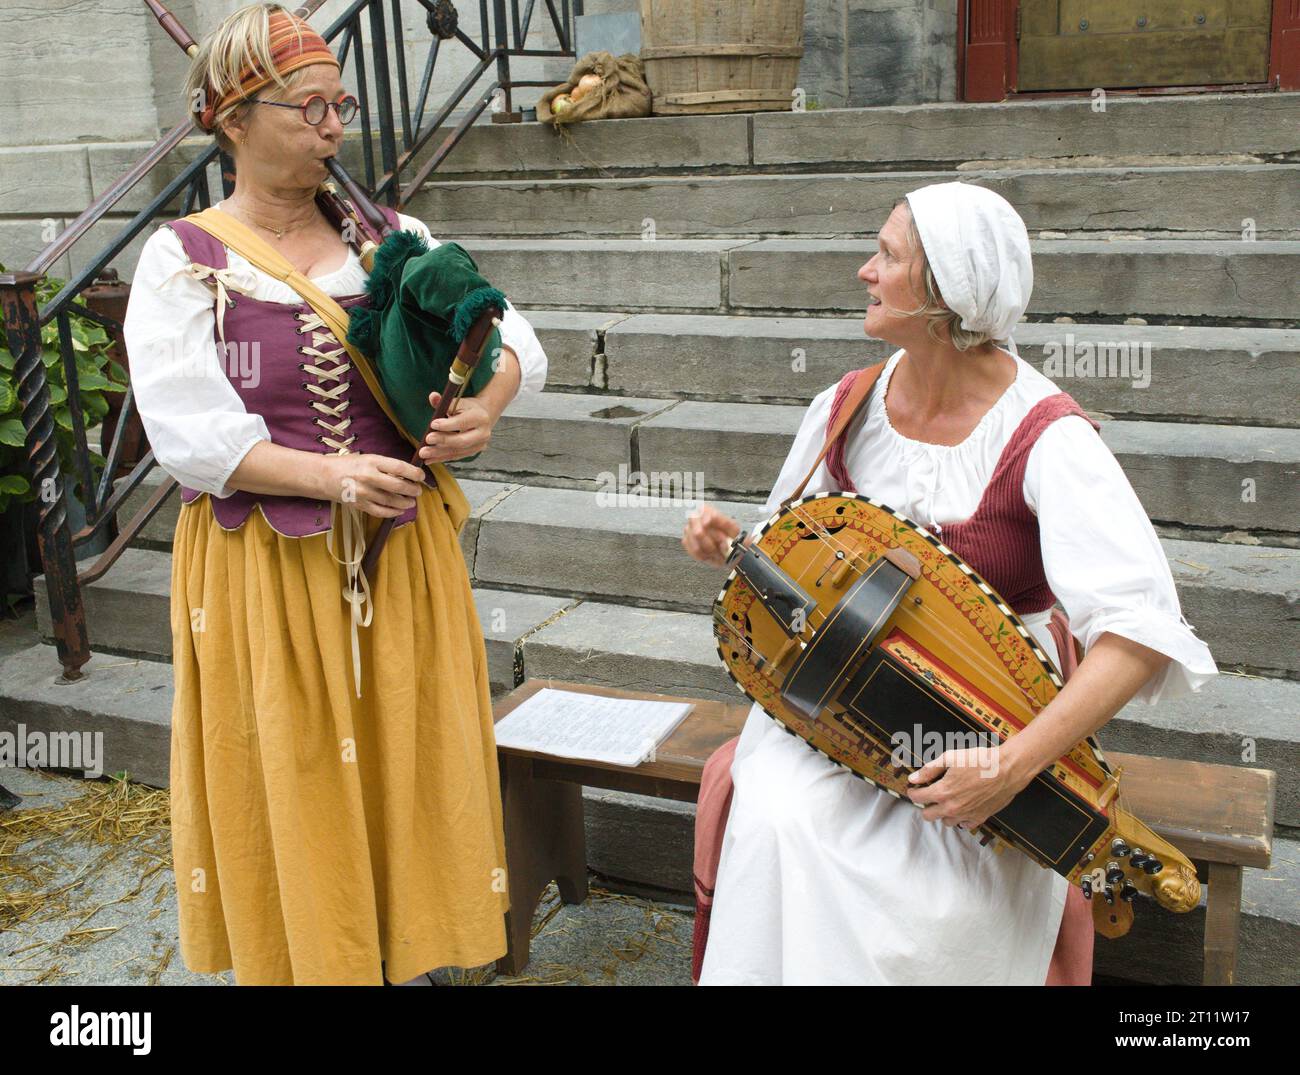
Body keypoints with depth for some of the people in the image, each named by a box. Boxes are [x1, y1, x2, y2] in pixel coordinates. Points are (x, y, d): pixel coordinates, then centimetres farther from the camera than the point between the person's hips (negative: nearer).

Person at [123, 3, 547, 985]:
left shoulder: (392, 238, 5)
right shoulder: (184, 260, -4)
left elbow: (512, 335, 5)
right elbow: (189, 434, -14)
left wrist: (487, 405, -17)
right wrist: (329, 475, -26)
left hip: (403, 557, 3)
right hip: (263, 570, -3)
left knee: (410, 767, 11)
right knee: (287, 786, 8)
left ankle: (408, 957, 31)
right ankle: (300, 956, 29)